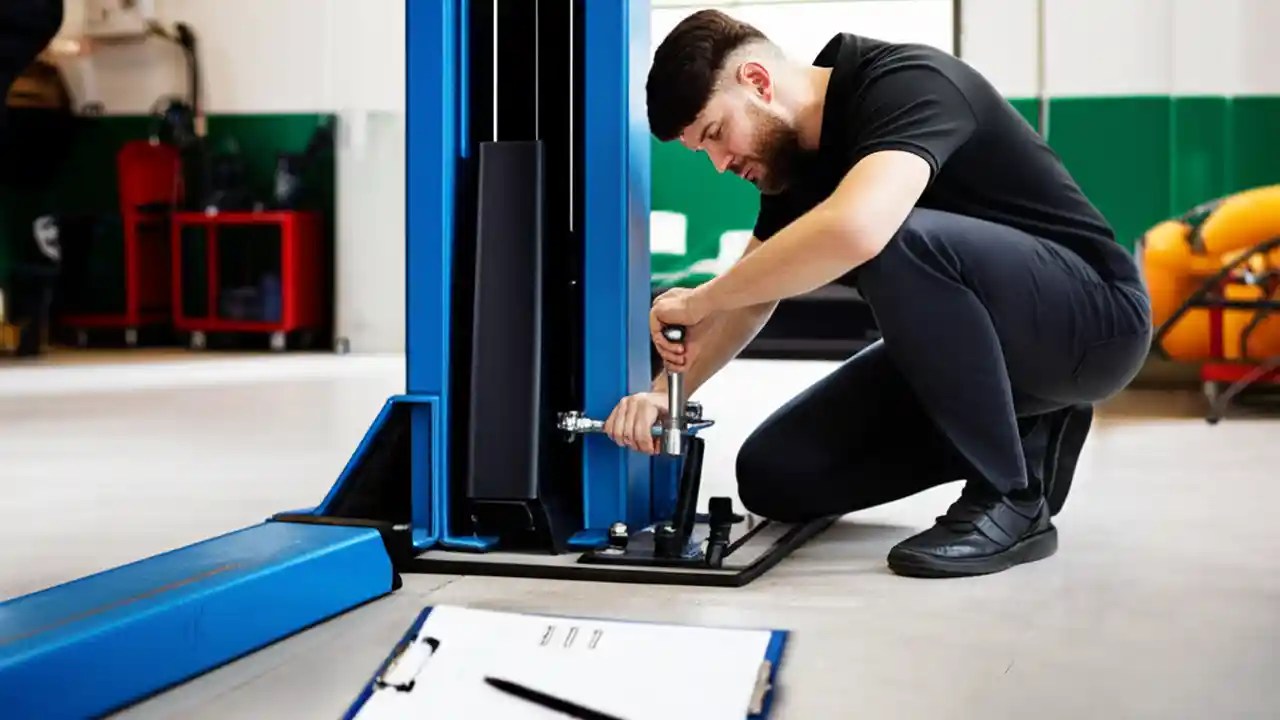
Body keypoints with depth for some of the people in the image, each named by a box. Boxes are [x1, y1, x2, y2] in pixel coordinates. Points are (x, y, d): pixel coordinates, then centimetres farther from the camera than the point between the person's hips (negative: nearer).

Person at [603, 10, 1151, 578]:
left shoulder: (906, 85, -24)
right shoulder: (796, 147, 3)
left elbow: (855, 229, -44)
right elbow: (752, 290, 10)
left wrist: (699, 300, -31)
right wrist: (666, 391, -6)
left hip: (1092, 314, -8)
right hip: (969, 342, 8)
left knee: (894, 241, -37)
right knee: (774, 476, -2)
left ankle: (1010, 500, -20)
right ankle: (1017, 436, 7)